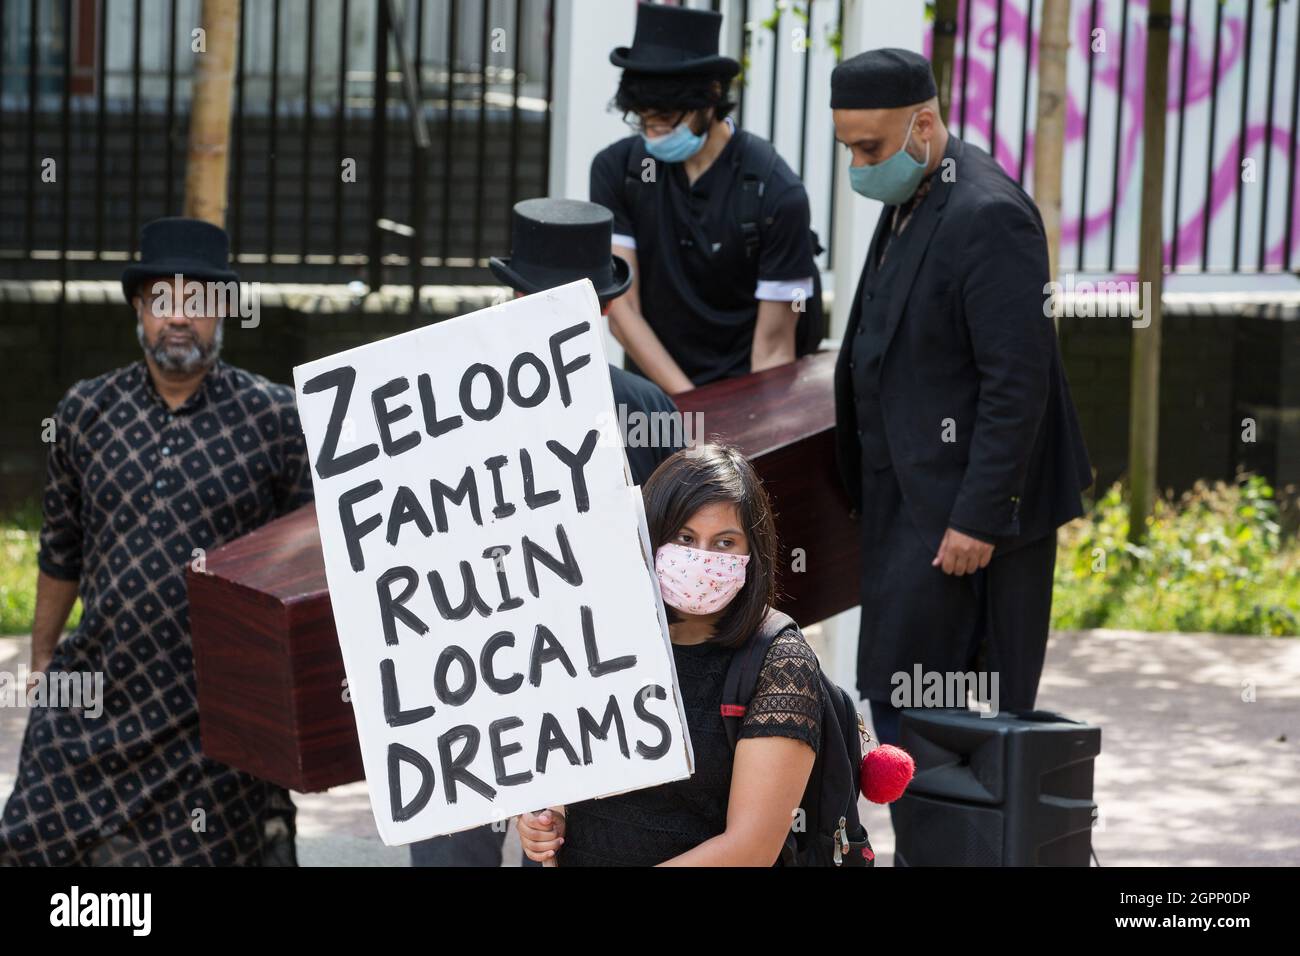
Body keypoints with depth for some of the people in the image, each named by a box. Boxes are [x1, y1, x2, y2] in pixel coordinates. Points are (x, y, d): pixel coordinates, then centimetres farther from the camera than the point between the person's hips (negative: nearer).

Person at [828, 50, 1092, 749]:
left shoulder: (989, 215, -19)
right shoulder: (909, 201, 13)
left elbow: (1018, 382, -22)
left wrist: (978, 517, -22)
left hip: (962, 505, -10)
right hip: (910, 497, 10)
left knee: (903, 693, -10)